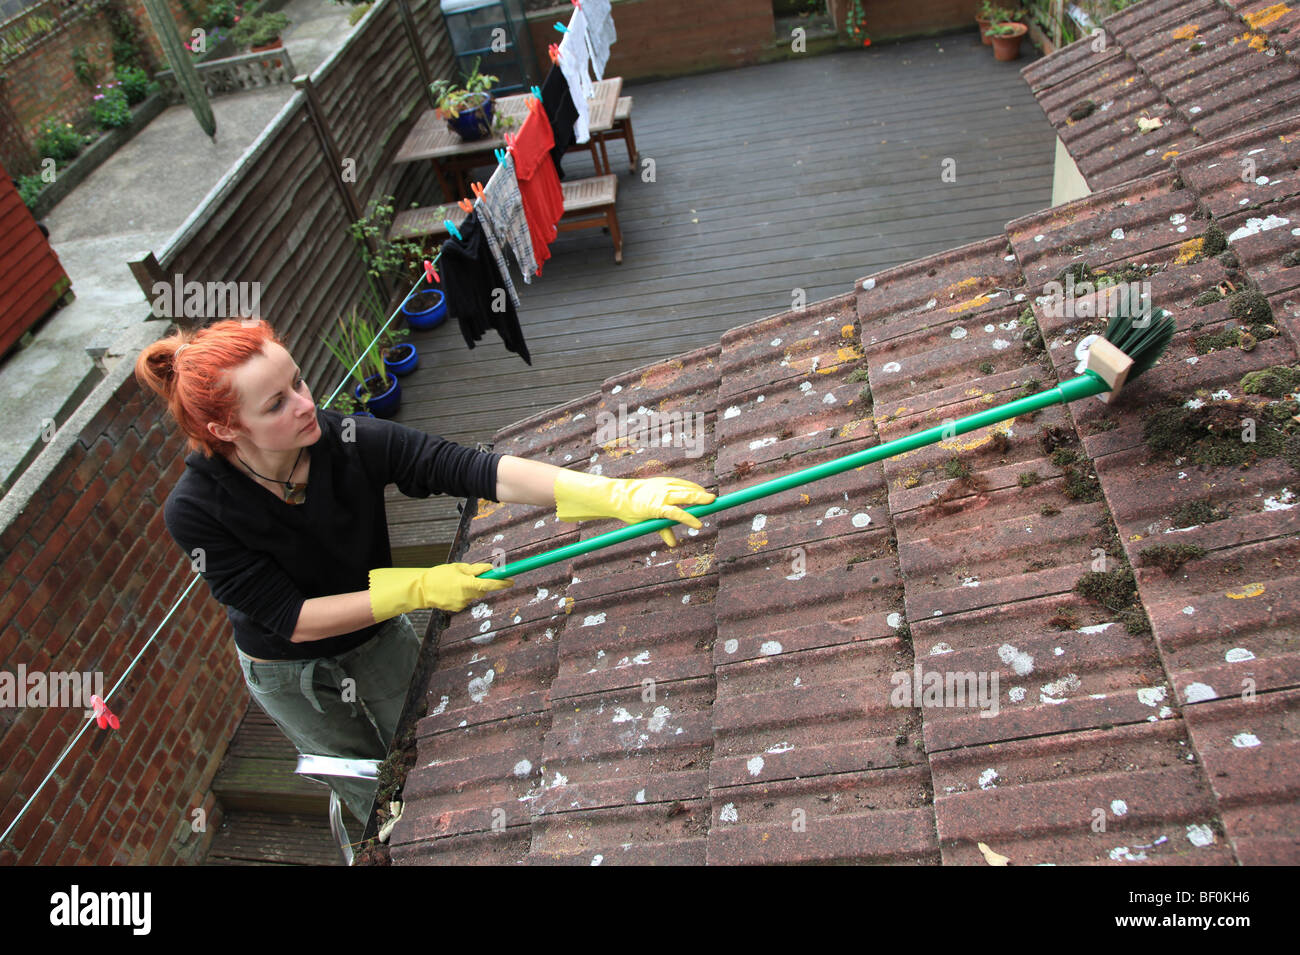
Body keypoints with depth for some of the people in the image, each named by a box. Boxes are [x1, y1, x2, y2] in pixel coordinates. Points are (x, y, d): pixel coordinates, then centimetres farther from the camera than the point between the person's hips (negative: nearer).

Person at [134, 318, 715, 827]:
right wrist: (416, 589, -34)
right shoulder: (196, 510, -32)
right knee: (376, 800, 23)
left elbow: (473, 468, -40)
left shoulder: (350, 441, -30)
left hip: (382, 644, 1)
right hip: (288, 678, -1)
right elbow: (291, 619, -28)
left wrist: (617, 496, -49)